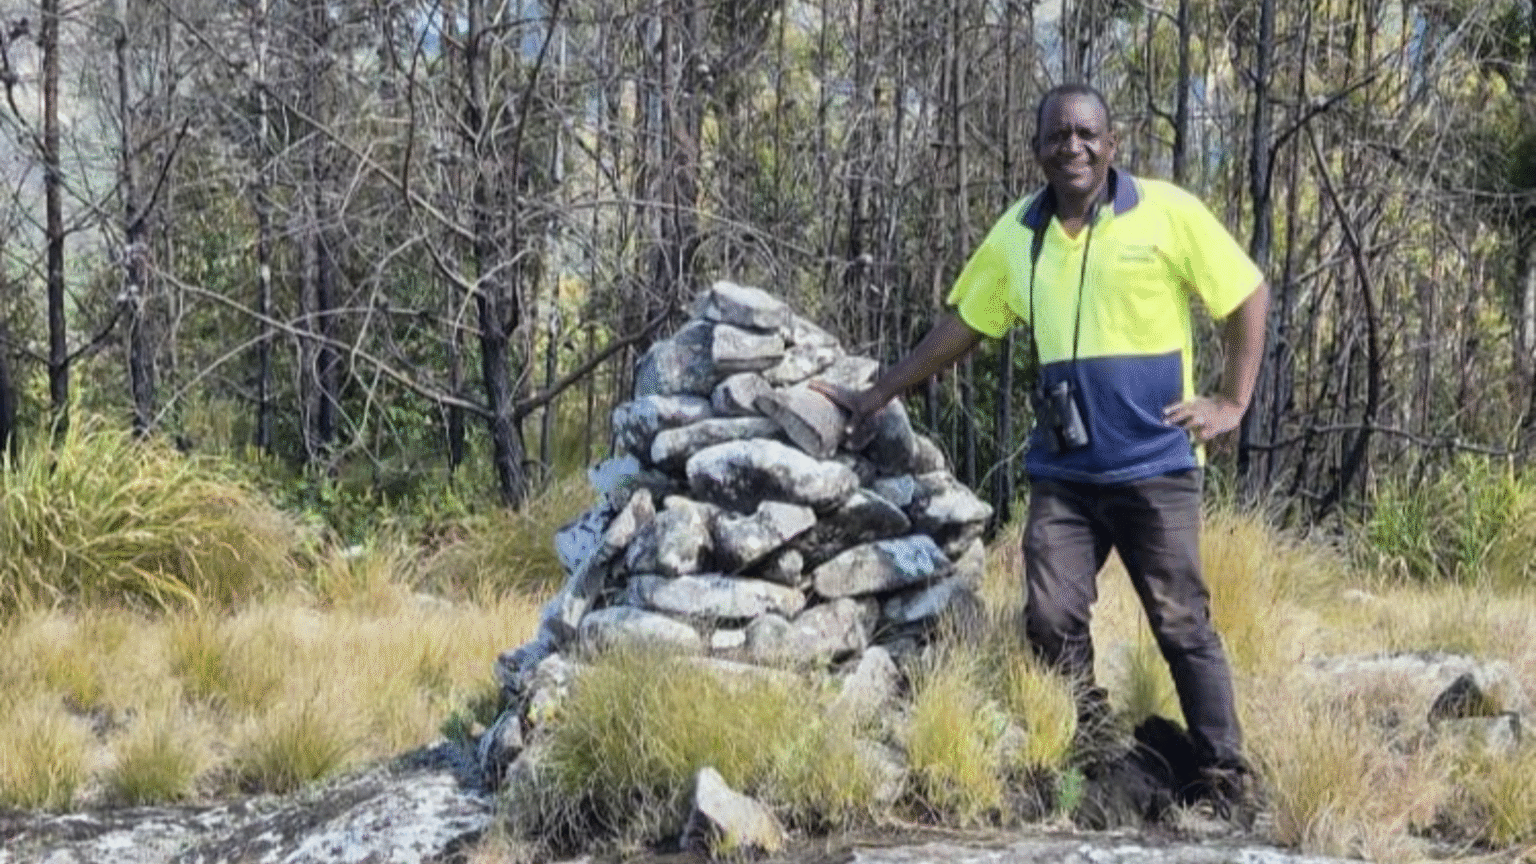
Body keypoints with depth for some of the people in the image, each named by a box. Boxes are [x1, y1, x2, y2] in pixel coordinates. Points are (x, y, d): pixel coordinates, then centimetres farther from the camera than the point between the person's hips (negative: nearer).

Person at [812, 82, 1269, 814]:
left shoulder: (1167, 213, -5)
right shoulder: (1017, 234, 6)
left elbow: (1248, 296, 2)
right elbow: (959, 327, 15)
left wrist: (1232, 403, -3)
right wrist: (878, 395, 15)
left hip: (1155, 465, -4)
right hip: (1062, 471, 4)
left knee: (1183, 626, -1)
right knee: (1051, 620, -3)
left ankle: (1226, 784, 7)